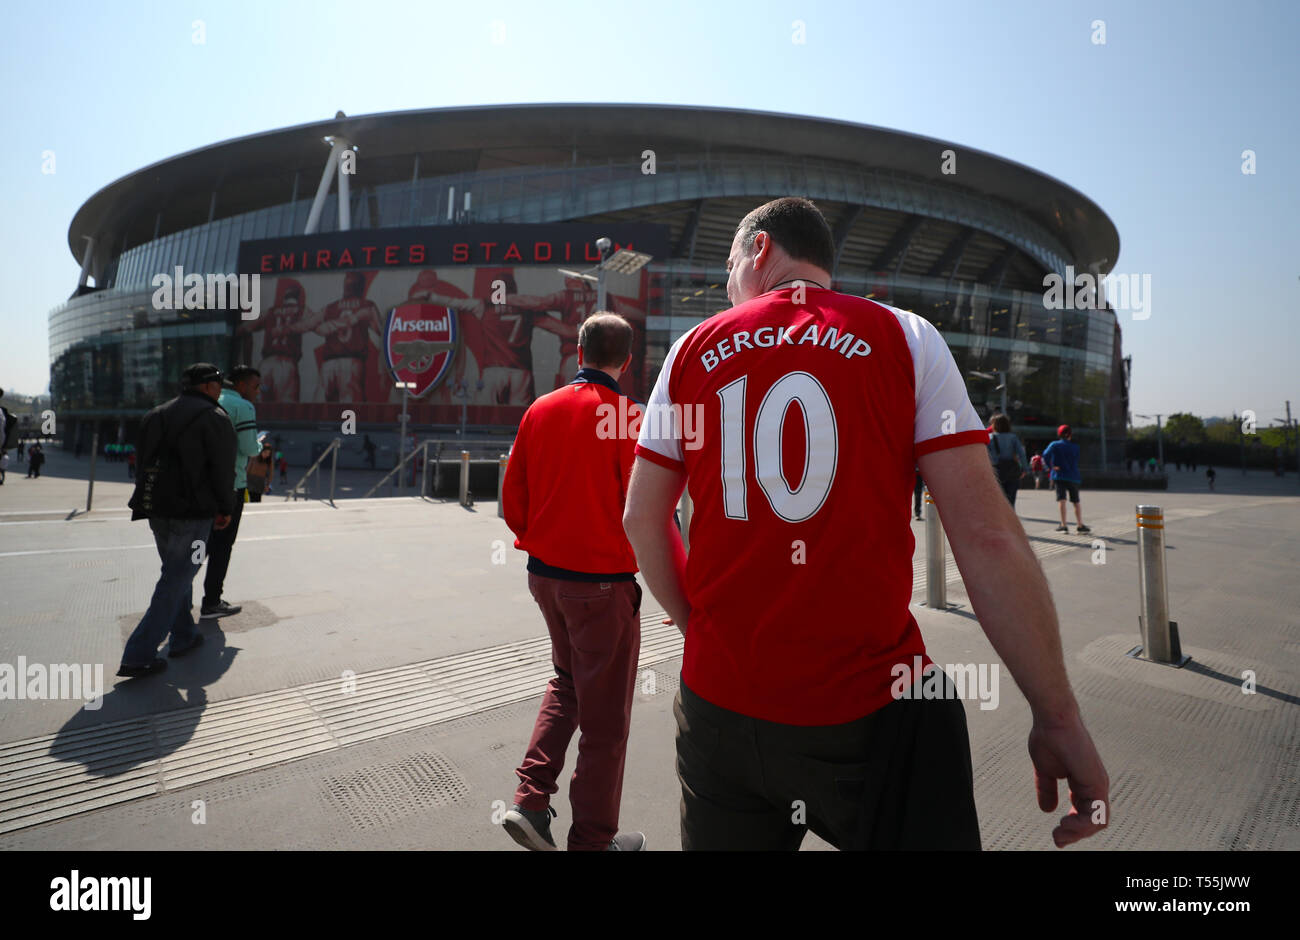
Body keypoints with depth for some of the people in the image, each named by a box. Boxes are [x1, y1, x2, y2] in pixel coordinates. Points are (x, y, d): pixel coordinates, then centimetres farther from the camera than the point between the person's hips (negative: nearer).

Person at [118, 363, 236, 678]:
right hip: (192, 512, -8)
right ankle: (138, 656, -1)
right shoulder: (214, 417, -10)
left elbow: (145, 462, 15)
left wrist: (152, 502, 19)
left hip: (157, 510, 8)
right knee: (175, 581, -2)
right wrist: (226, 509, 0)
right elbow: (223, 470, -12)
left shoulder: (157, 415, 14)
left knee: (176, 572, 21)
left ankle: (183, 636, 31)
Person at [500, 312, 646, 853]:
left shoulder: (539, 410, 2)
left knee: (567, 681, 27)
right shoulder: (627, 415, -15)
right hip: (603, 581, -6)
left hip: (544, 575, 6)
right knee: (604, 715, 10)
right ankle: (593, 838, 25)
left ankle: (531, 800, 22)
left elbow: (512, 498, 5)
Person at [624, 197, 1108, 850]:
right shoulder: (905, 337, -2)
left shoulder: (695, 349, 3)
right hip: (873, 710, -2)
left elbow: (641, 521, 4)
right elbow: (985, 535, -10)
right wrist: (1058, 717, -3)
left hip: (717, 701, 3)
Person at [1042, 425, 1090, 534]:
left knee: (1061, 499, -10)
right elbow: (1076, 463, 9)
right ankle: (1080, 525, 7)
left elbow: (1045, 455, -14)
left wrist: (1050, 467, -8)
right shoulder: (1075, 447, 8)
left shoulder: (1054, 445, 2)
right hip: (1073, 477, 2)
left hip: (1059, 476, -2)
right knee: (1076, 502, 10)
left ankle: (1063, 525, -18)